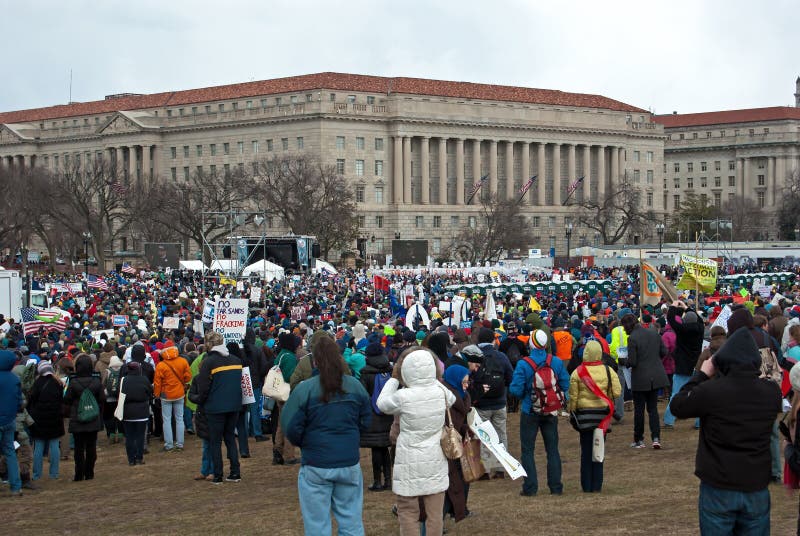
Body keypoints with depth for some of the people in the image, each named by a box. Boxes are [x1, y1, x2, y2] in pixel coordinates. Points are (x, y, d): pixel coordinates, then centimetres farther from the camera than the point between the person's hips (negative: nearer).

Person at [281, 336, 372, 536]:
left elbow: (291, 428, -10)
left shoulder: (305, 389, -13)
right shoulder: (355, 386, -1)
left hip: (316, 465, -3)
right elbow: (365, 421, 9)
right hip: (349, 463, 3)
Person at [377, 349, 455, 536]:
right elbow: (452, 400, 17)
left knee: (408, 513, 7)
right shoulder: (440, 391, -7)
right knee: (435, 513, 10)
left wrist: (394, 378, 13)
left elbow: (382, 404, 3)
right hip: (436, 462, 4)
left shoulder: (403, 396, -17)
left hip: (410, 464, -4)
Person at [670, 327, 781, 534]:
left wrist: (703, 374, 5)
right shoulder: (772, 392, -6)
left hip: (718, 488, -3)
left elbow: (677, 406, -1)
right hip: (756, 488, 3)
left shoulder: (710, 391, -18)